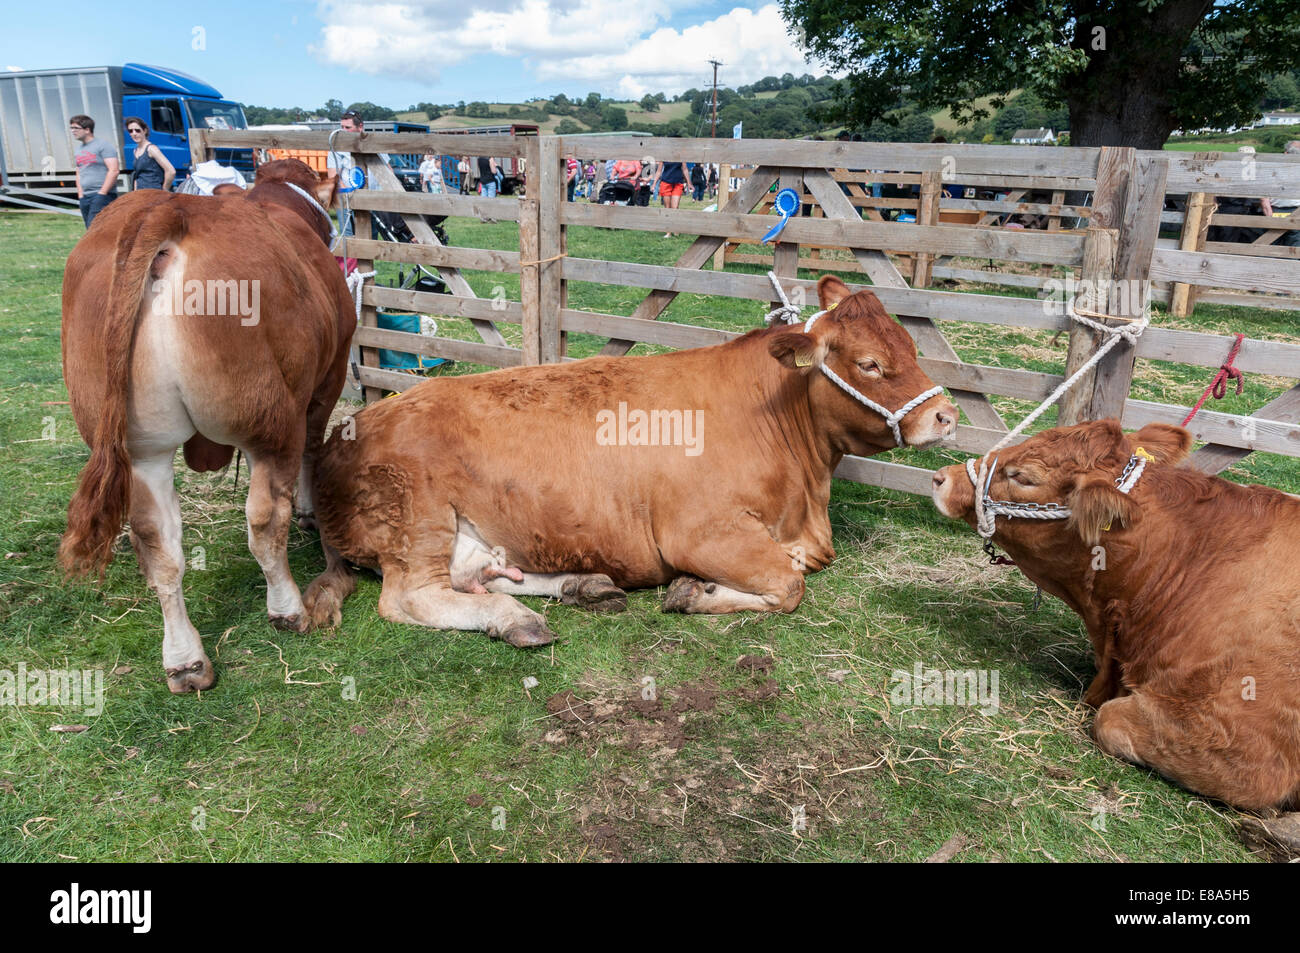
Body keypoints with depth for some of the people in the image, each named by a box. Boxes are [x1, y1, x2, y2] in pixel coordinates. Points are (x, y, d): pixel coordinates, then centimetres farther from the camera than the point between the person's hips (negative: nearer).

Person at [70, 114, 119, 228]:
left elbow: (114, 170, -14)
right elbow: (79, 174, 23)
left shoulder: (103, 145, -5)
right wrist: (80, 195, 11)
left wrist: (102, 193, -17)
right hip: (85, 197, 8)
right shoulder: (79, 149, 19)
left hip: (102, 195, -8)